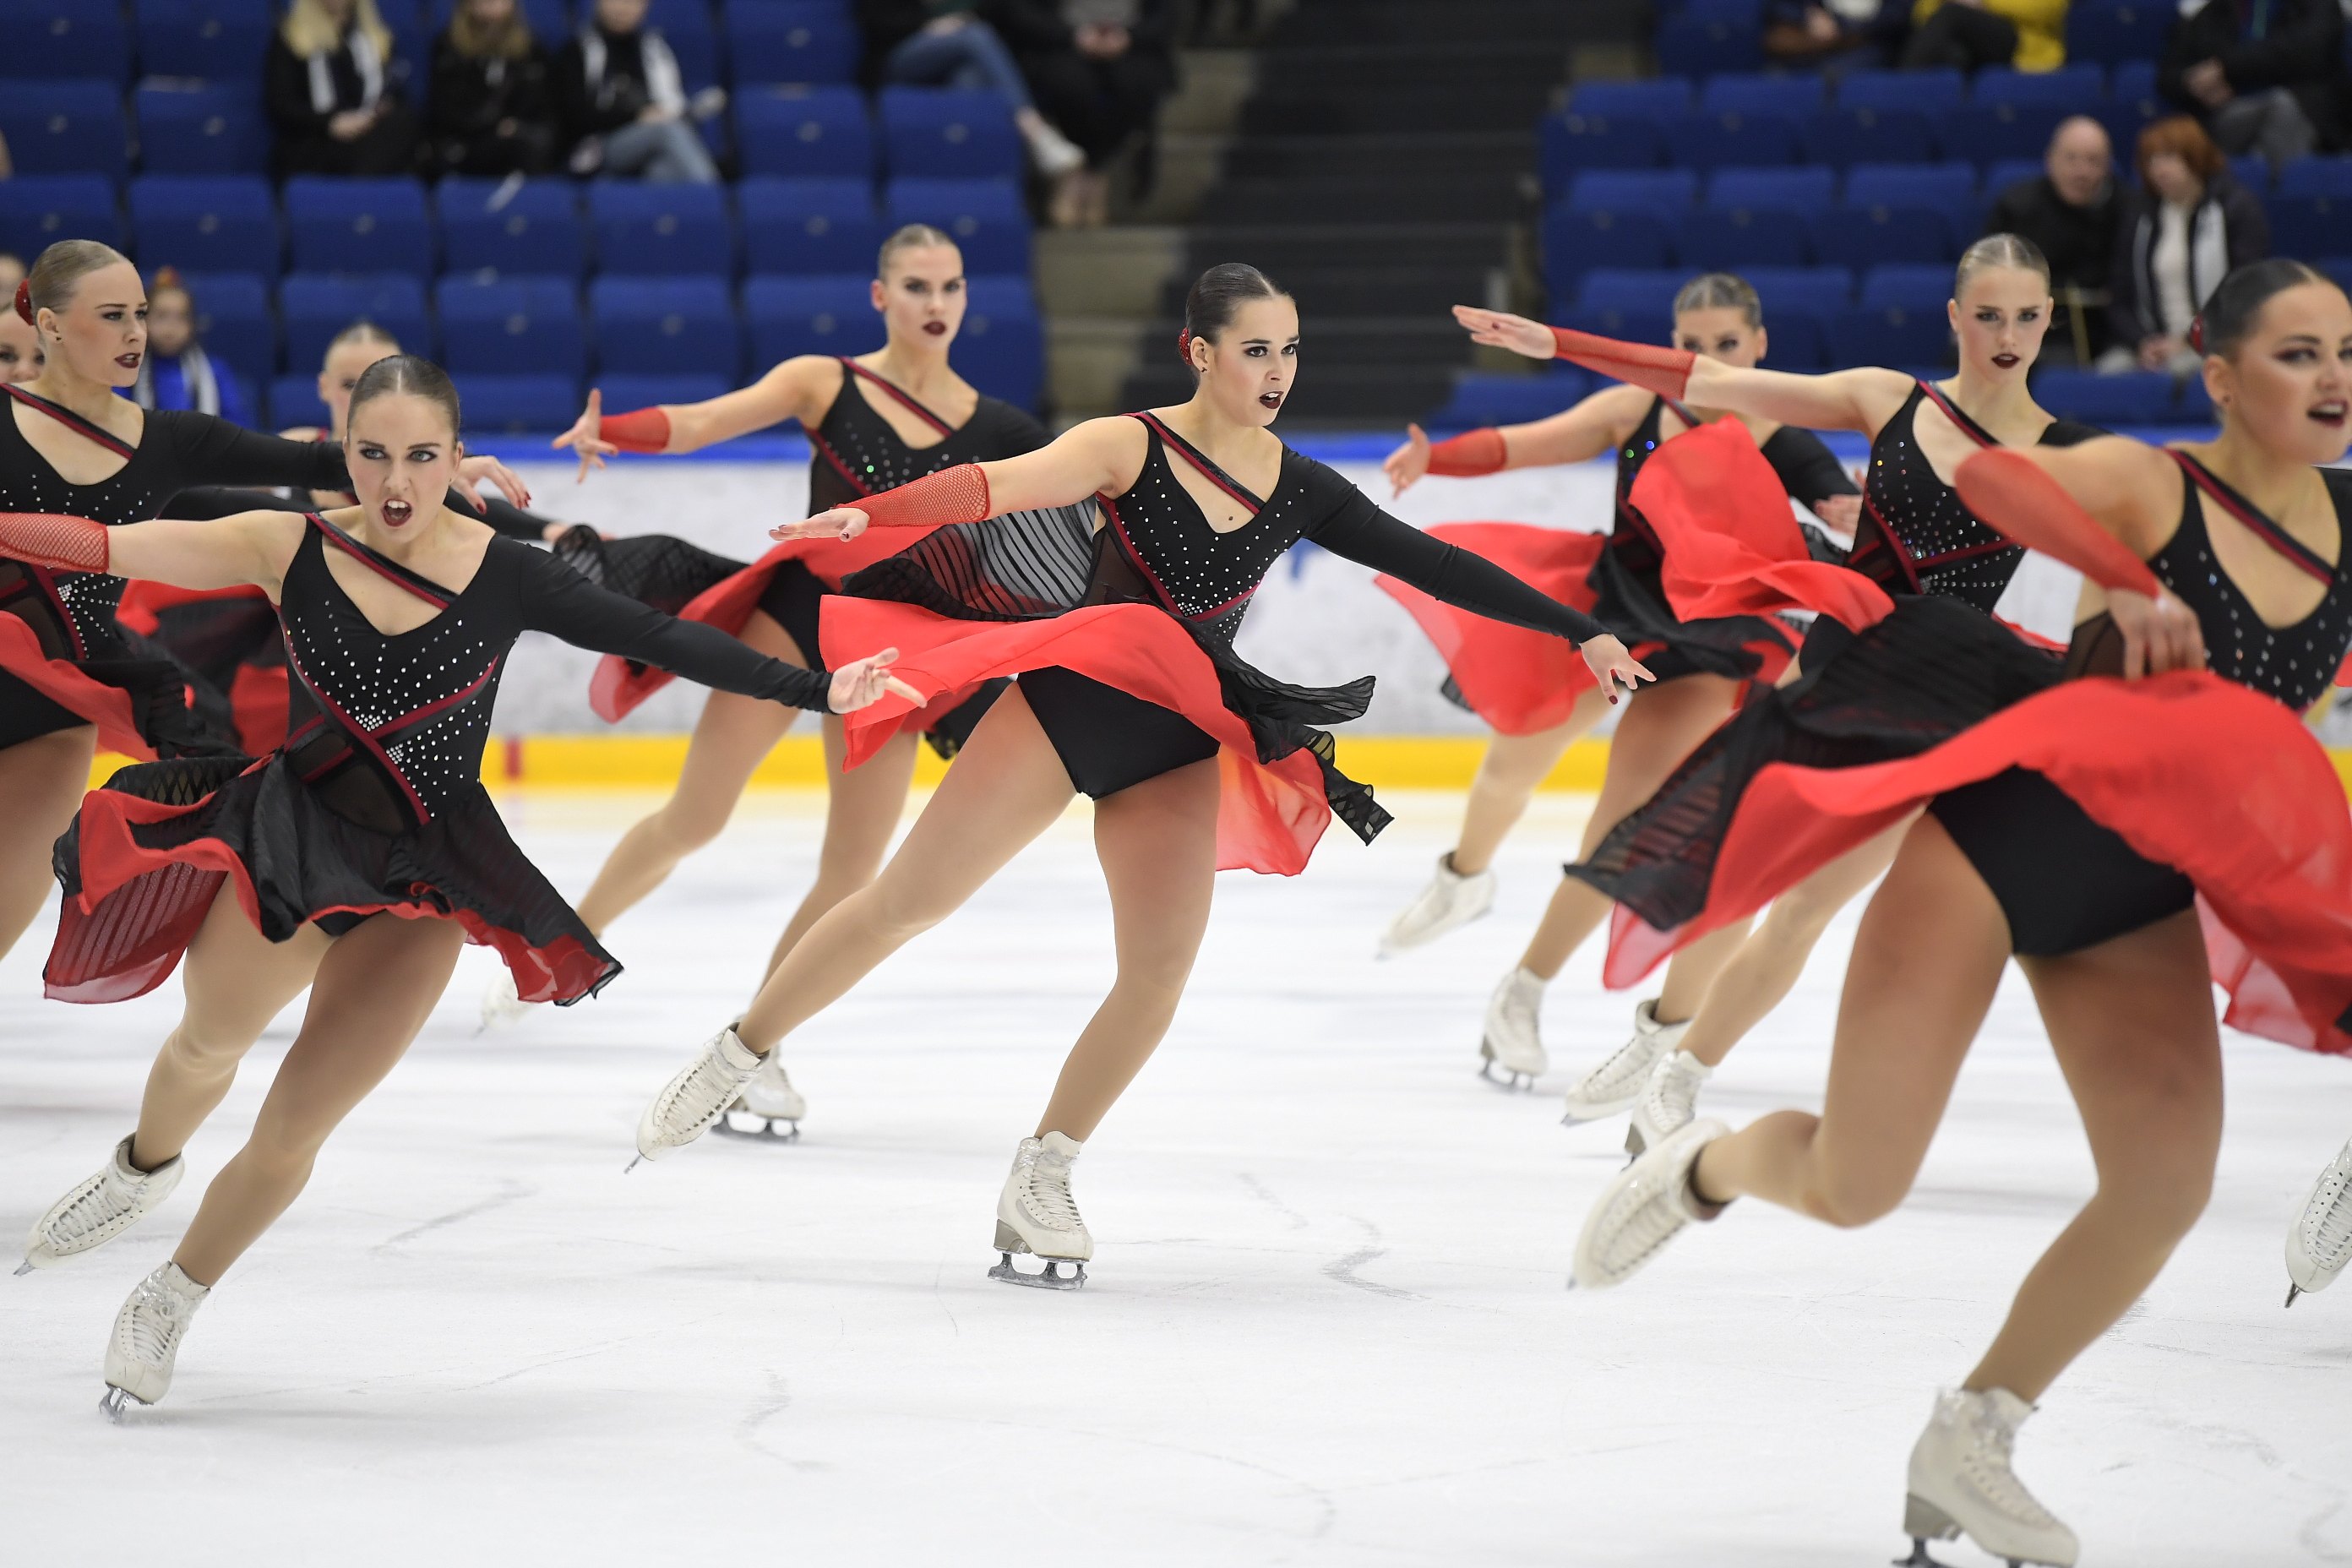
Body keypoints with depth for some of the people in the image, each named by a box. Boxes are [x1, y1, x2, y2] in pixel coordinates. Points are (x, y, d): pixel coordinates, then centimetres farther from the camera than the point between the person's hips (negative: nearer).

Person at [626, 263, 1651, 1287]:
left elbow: (1433, 567, 9)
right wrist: (865, 513, -38)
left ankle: (1041, 1179, 4)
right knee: (906, 901, -7)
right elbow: (995, 486, -22)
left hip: (1180, 740, 4)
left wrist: (1582, 633, 9)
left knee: (1163, 965, -9)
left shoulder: (1299, 492, 4)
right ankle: (732, 1060, 7)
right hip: (1072, 699, -4)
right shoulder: (1133, 448, -9)